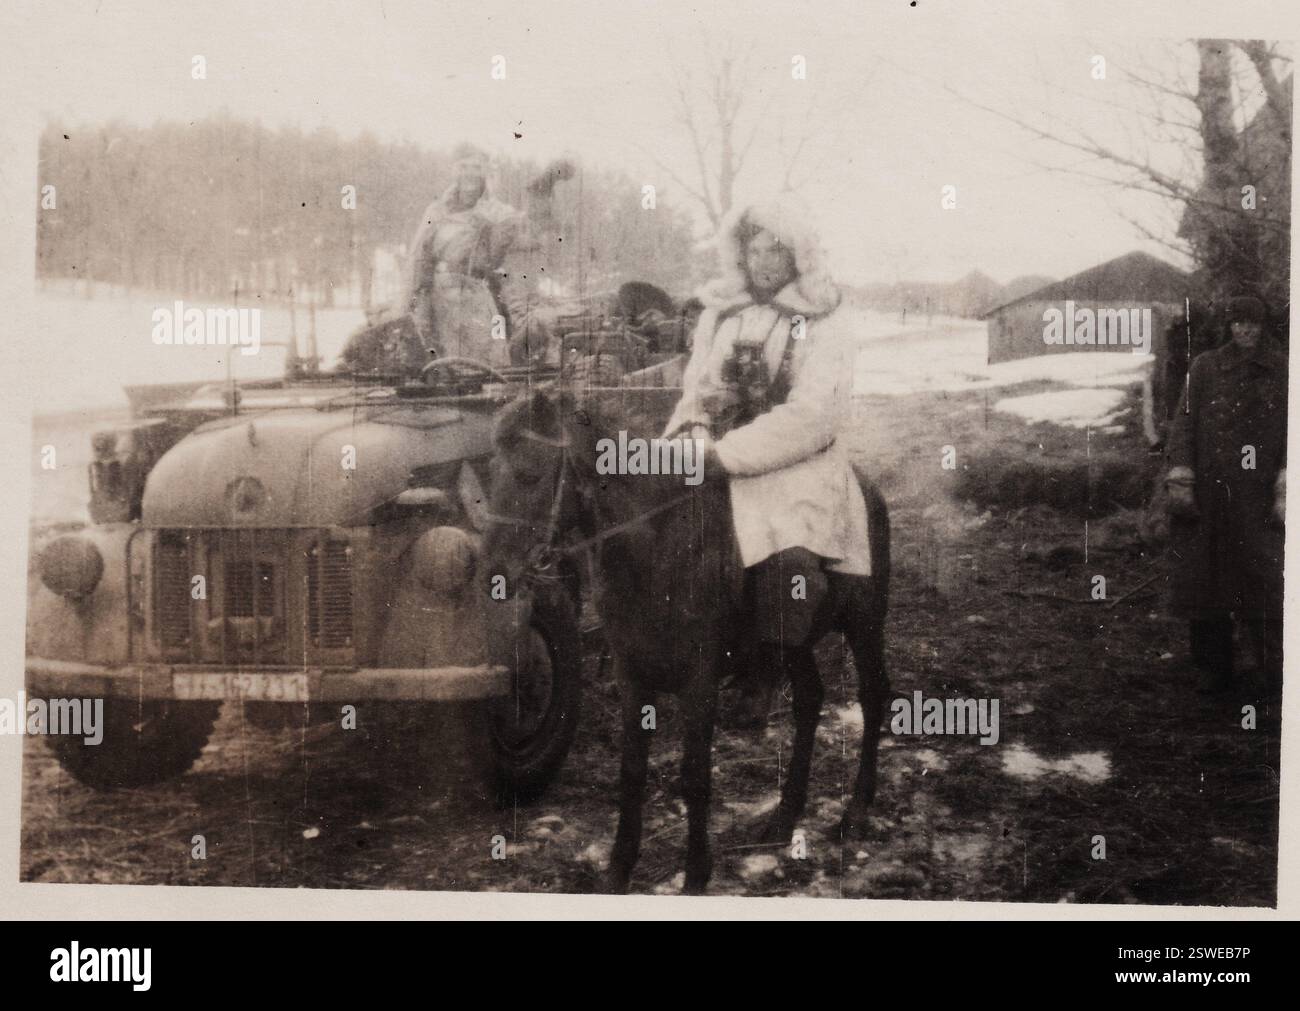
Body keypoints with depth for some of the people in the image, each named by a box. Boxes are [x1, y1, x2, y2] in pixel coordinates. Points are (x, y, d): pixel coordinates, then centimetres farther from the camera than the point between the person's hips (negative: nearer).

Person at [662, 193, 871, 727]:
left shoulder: (825, 329, -2)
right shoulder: (720, 314, 14)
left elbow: (810, 417, -13)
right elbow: (697, 389, 19)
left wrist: (725, 452, -20)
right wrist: (694, 430, -6)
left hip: (795, 463, -5)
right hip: (716, 457, 5)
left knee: (789, 554, -32)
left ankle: (771, 670, -11)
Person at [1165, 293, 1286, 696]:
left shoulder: (1282, 371, 5)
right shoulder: (1205, 367, 7)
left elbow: (1290, 433, 2)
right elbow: (1184, 421, 3)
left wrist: (1285, 491, -6)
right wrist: (1179, 480, -6)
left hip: (1255, 496, -1)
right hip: (1206, 495, 2)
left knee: (1263, 580, -7)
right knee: (1203, 580, 4)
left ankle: (1278, 674, 1)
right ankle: (1215, 671, 15)